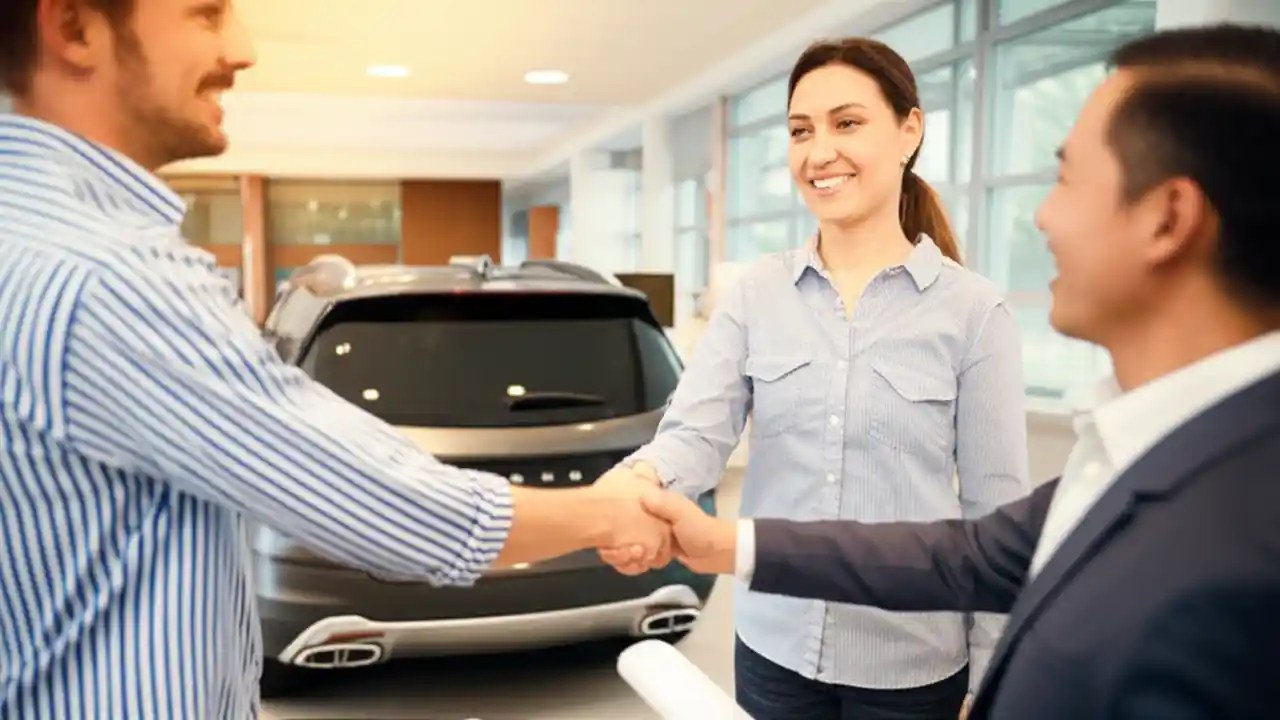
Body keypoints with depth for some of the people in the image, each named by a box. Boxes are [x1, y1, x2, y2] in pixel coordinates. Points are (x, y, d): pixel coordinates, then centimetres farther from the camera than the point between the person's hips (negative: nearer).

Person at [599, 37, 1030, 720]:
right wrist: (641, 478, -34)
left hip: (912, 665, -2)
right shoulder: (756, 292, -1)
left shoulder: (974, 309, -8)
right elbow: (696, 432, -12)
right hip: (772, 646, 3)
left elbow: (998, 512, -6)